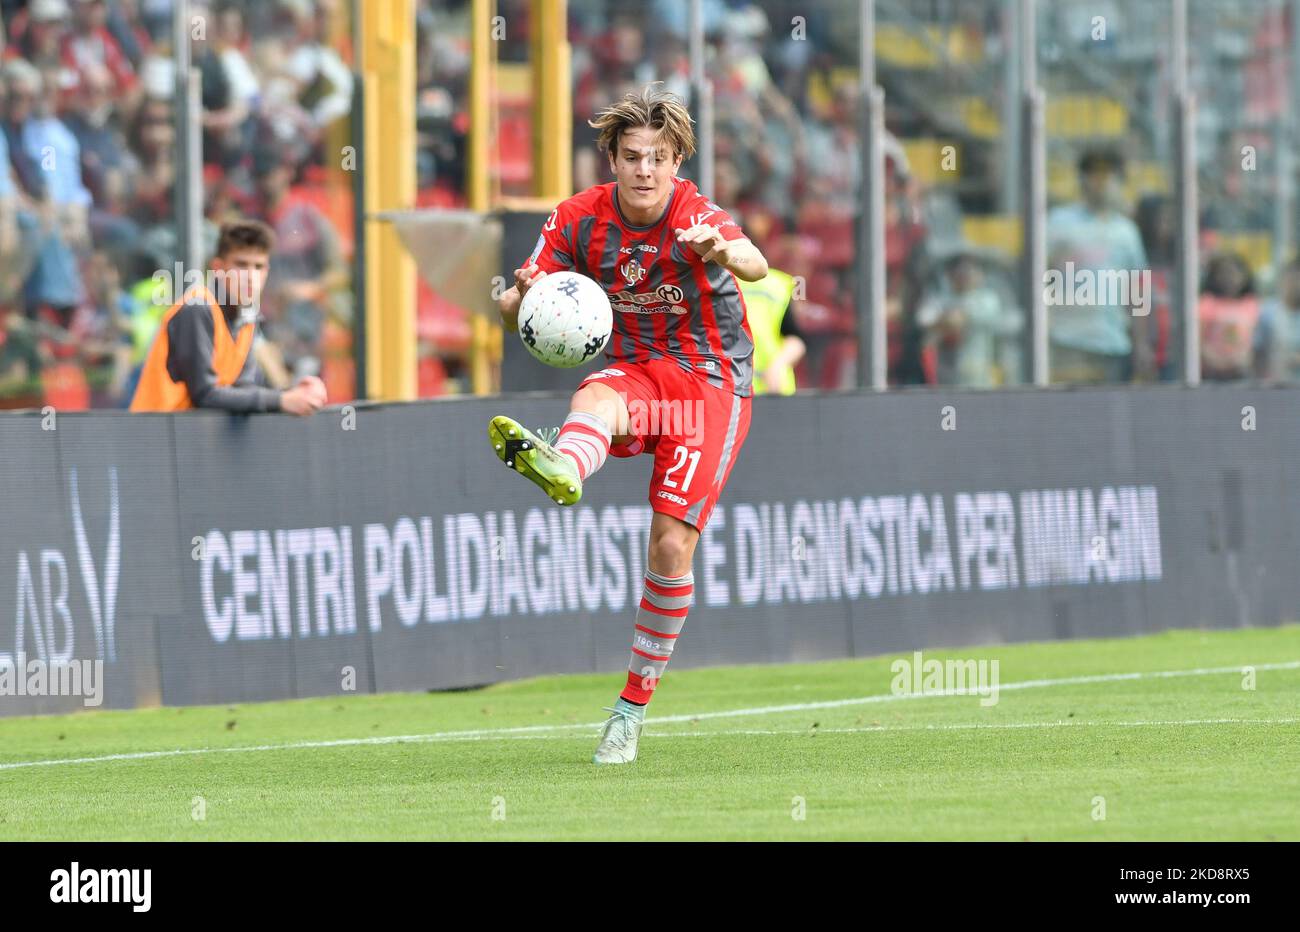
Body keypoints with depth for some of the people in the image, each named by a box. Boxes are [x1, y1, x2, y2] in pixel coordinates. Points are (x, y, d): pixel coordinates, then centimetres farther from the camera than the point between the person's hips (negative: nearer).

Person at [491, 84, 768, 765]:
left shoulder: (696, 218, -16)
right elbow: (514, 308, -9)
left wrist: (724, 254, -62)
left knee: (672, 546, -11)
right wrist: (524, 300, -34)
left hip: (711, 380, -2)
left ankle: (633, 706, 4)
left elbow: (756, 264, -38)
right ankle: (561, 468, -73)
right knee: (593, 398, -35)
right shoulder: (580, 218, -6)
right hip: (632, 372, 2)